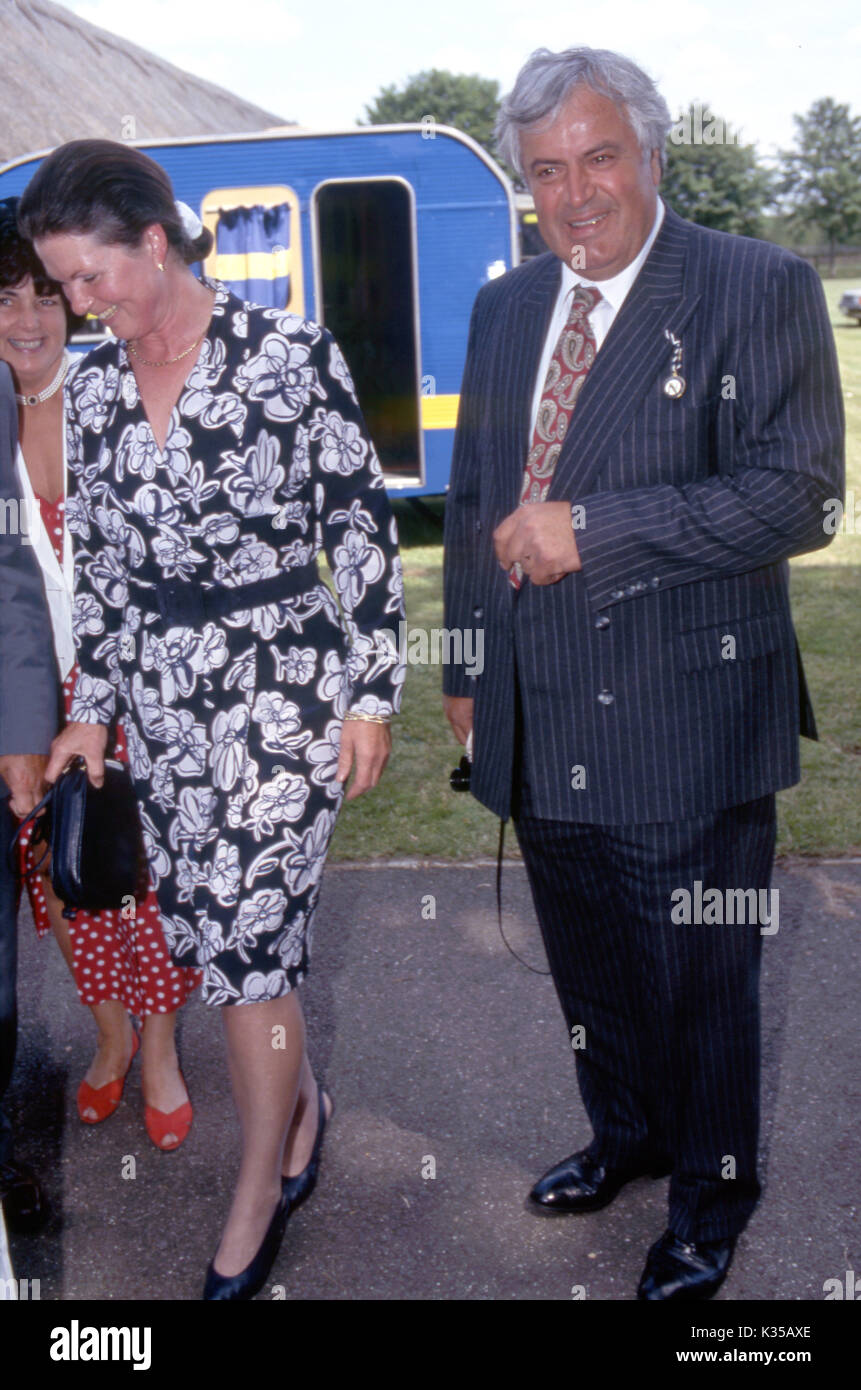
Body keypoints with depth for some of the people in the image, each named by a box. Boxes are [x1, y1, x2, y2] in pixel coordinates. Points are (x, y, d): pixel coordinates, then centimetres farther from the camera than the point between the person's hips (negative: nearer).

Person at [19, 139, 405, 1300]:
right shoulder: (96, 385, 6)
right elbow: (98, 558, 12)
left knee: (245, 935, -3)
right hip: (160, 691, 6)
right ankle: (299, 1098, 38)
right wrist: (91, 707, 13)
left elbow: (361, 522, -6)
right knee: (199, 927, 11)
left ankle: (260, 1193, 17)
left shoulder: (290, 354, -9)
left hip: (280, 681, -5)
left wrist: (371, 692, -8)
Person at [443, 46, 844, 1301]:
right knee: (589, 963, 22)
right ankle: (625, 1135, 48)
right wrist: (465, 665, 17)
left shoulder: (761, 290, -9)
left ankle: (711, 1196, 35)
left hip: (684, 722, -6)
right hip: (537, 723, 6)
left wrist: (590, 528, -21)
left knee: (700, 978, 10)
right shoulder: (505, 307, 11)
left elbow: (799, 493, -19)